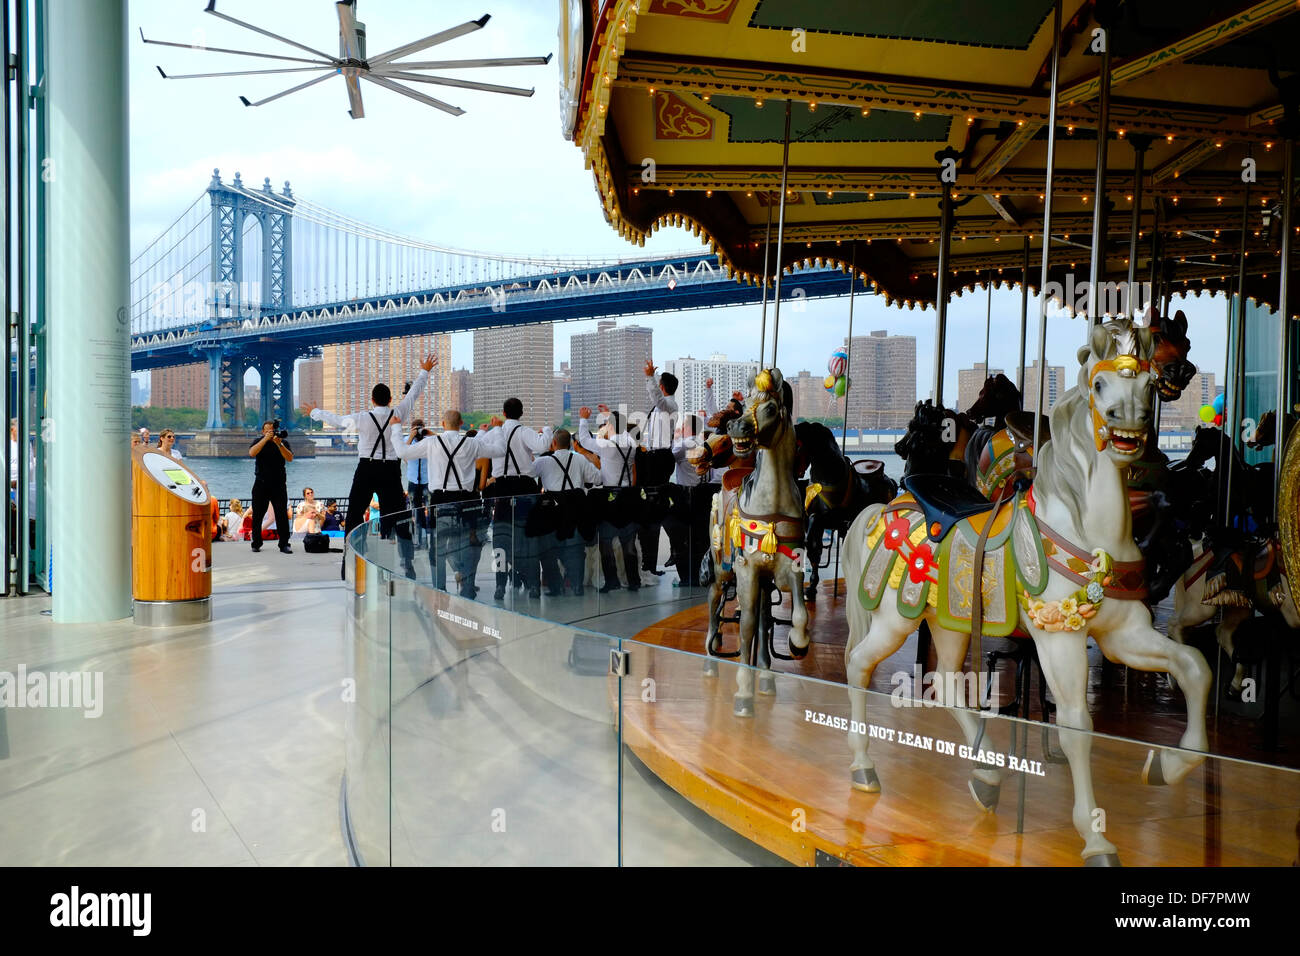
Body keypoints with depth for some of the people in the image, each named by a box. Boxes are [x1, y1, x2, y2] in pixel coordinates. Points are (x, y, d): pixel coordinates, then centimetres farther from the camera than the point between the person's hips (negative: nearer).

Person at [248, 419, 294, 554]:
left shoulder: (283, 442, 6)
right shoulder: (259, 442, 6)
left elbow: (290, 458, -9)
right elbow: (252, 453, -15)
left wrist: (279, 444, -21)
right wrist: (266, 439, -20)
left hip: (278, 484, 0)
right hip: (261, 484, 0)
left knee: (282, 515, -5)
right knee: (257, 515, 4)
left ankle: (284, 544, -2)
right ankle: (256, 544, 15)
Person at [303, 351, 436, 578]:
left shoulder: (362, 418, -7)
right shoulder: (398, 414, -4)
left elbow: (336, 419, 9)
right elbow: (414, 393, 10)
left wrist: (315, 412, 28)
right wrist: (425, 371, 25)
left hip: (366, 470, -1)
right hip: (391, 472, 1)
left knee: (354, 517, 10)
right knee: (397, 518, 4)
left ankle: (349, 566, 12)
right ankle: (407, 566, 1)